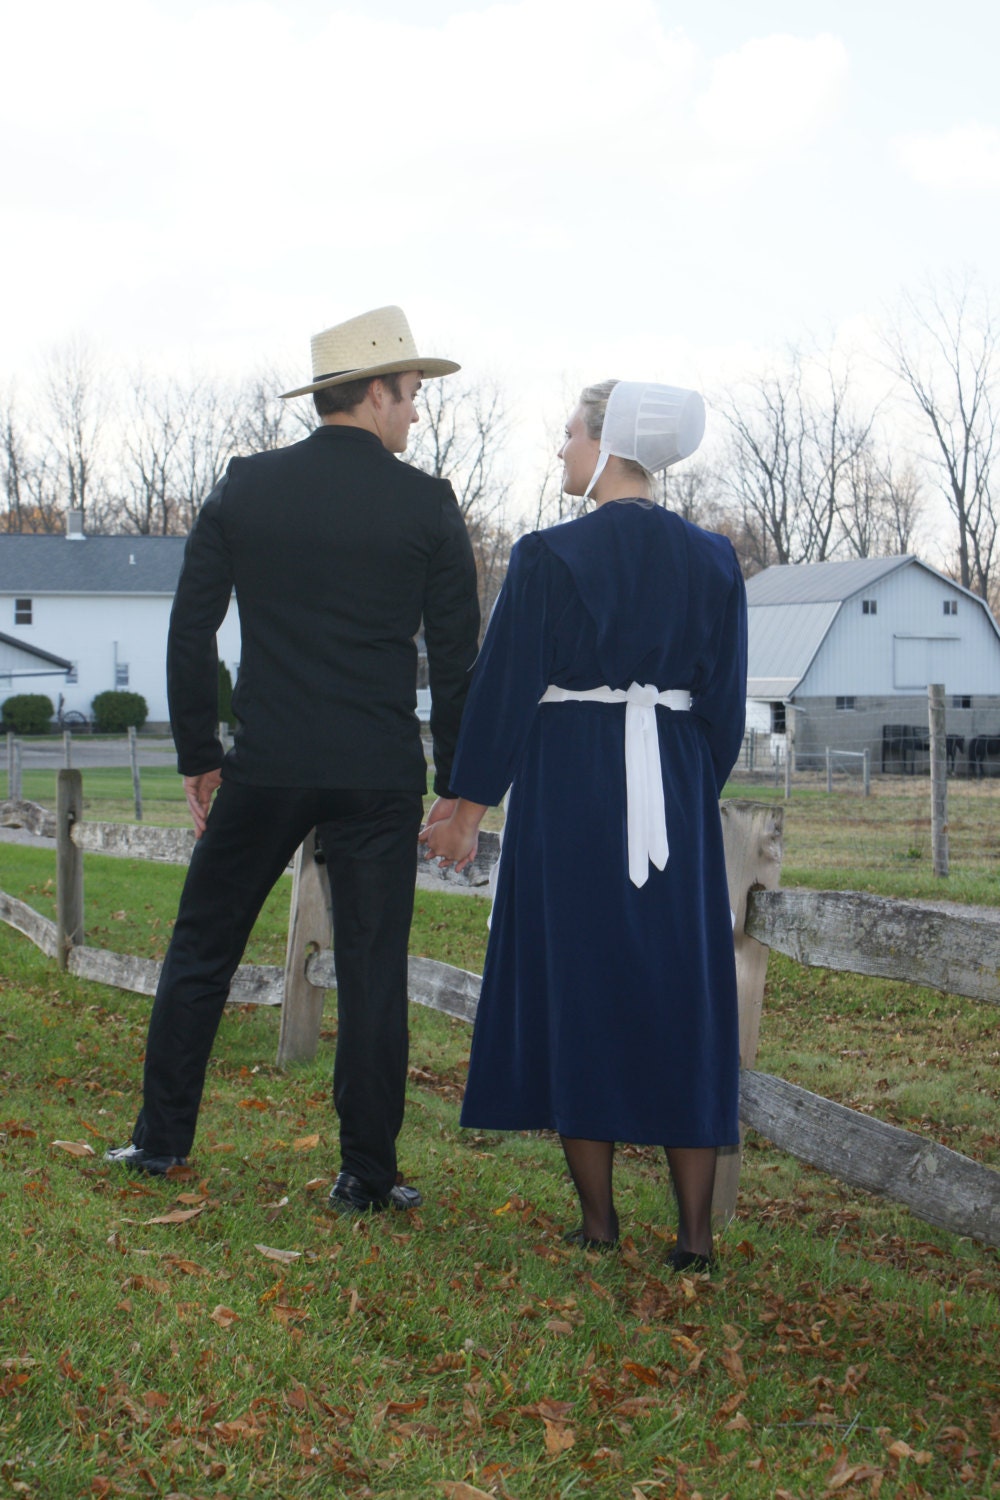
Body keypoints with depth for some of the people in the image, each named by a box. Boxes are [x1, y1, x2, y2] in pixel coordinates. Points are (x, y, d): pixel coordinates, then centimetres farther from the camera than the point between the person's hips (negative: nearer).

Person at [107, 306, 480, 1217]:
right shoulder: (427, 506, -2)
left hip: (264, 768, 1)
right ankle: (367, 1176, 11)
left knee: (201, 950, 15)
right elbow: (456, 655, -1)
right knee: (373, 971, 6)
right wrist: (457, 780, 7)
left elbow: (190, 629, 3)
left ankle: (162, 1140, 21)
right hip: (381, 776, -1)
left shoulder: (245, 489, 2)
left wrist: (198, 754, 11)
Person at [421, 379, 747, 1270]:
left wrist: (470, 803, 0)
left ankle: (599, 1221, 11)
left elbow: (505, 685, -7)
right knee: (683, 995, 8)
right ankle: (696, 1232, 7)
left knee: (577, 991, 6)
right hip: (675, 794, 4)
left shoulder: (550, 556, -9)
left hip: (570, 784, -4)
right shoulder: (712, 560, 4)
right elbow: (726, 701, 8)